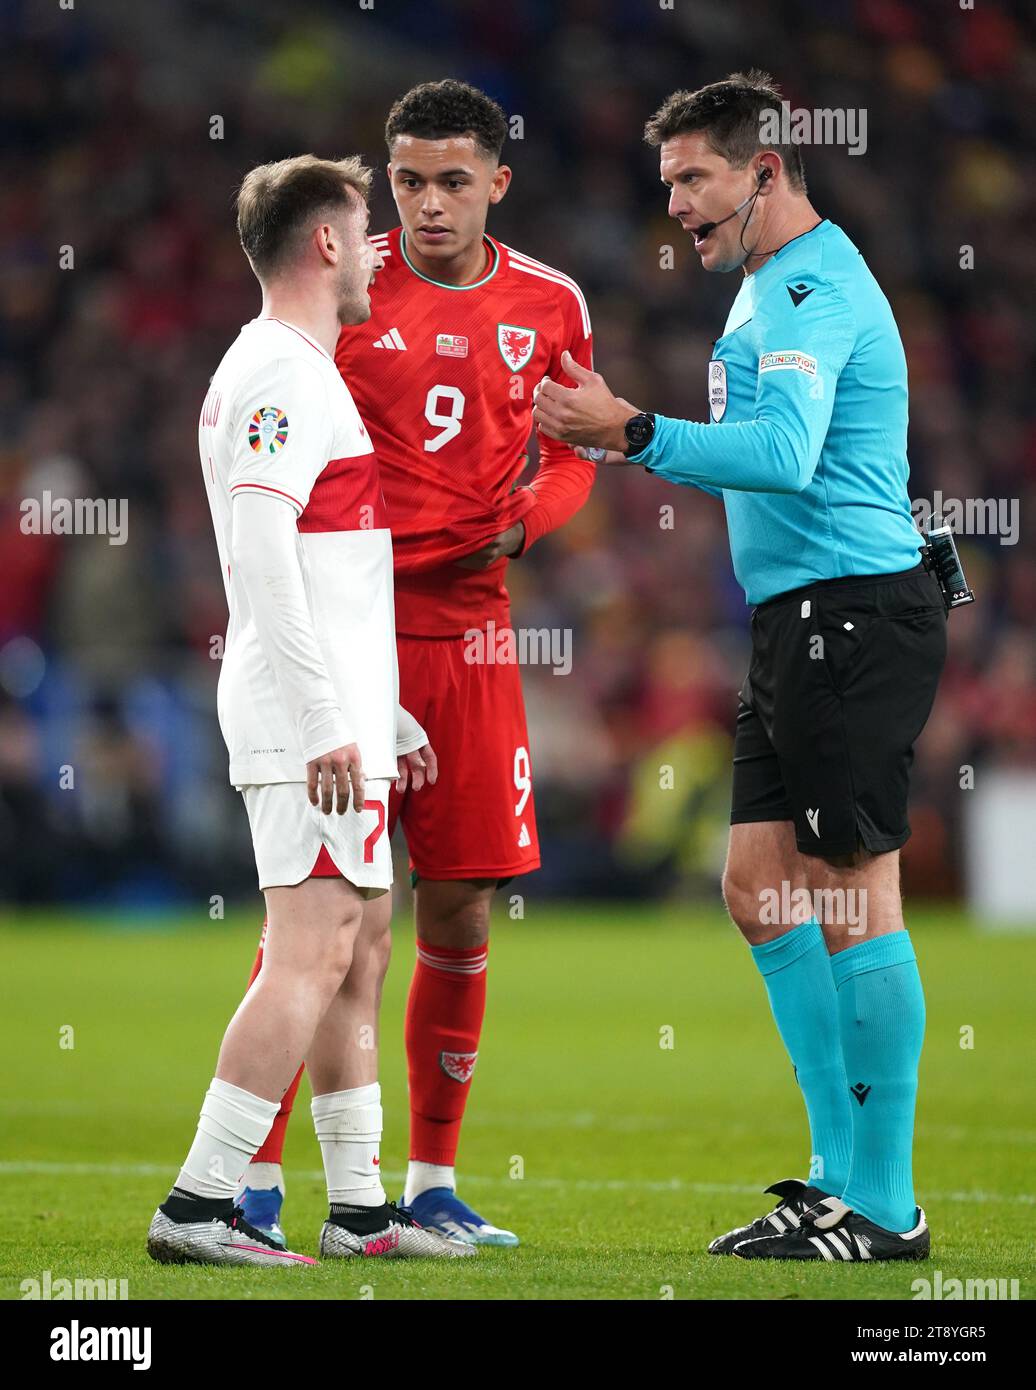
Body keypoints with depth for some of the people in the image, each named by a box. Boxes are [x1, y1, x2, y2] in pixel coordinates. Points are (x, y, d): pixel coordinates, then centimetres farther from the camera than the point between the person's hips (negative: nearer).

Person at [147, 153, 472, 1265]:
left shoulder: (293, 373, 21)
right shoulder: (282, 376, -11)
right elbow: (262, 553, -21)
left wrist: (387, 718, 26)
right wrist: (326, 722, -24)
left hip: (336, 720, 11)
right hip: (307, 724, -11)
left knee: (360, 948, 11)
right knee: (314, 954, -14)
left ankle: (357, 1208, 15)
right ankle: (197, 1206, -16)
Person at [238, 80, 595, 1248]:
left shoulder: (549, 305, 7)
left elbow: (574, 455, 18)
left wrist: (526, 518, -4)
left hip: (468, 631, 3)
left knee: (461, 910, 5)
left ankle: (432, 1183, 16)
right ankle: (256, 1176, -1)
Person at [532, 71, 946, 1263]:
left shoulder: (813, 287, -13)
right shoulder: (770, 285, 20)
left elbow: (785, 452, -28)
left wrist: (634, 433, -29)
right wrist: (637, 445, 18)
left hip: (851, 615, -11)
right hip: (800, 626, 11)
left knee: (851, 896, -8)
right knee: (760, 887, 10)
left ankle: (882, 1206, -4)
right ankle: (843, 1168, 15)